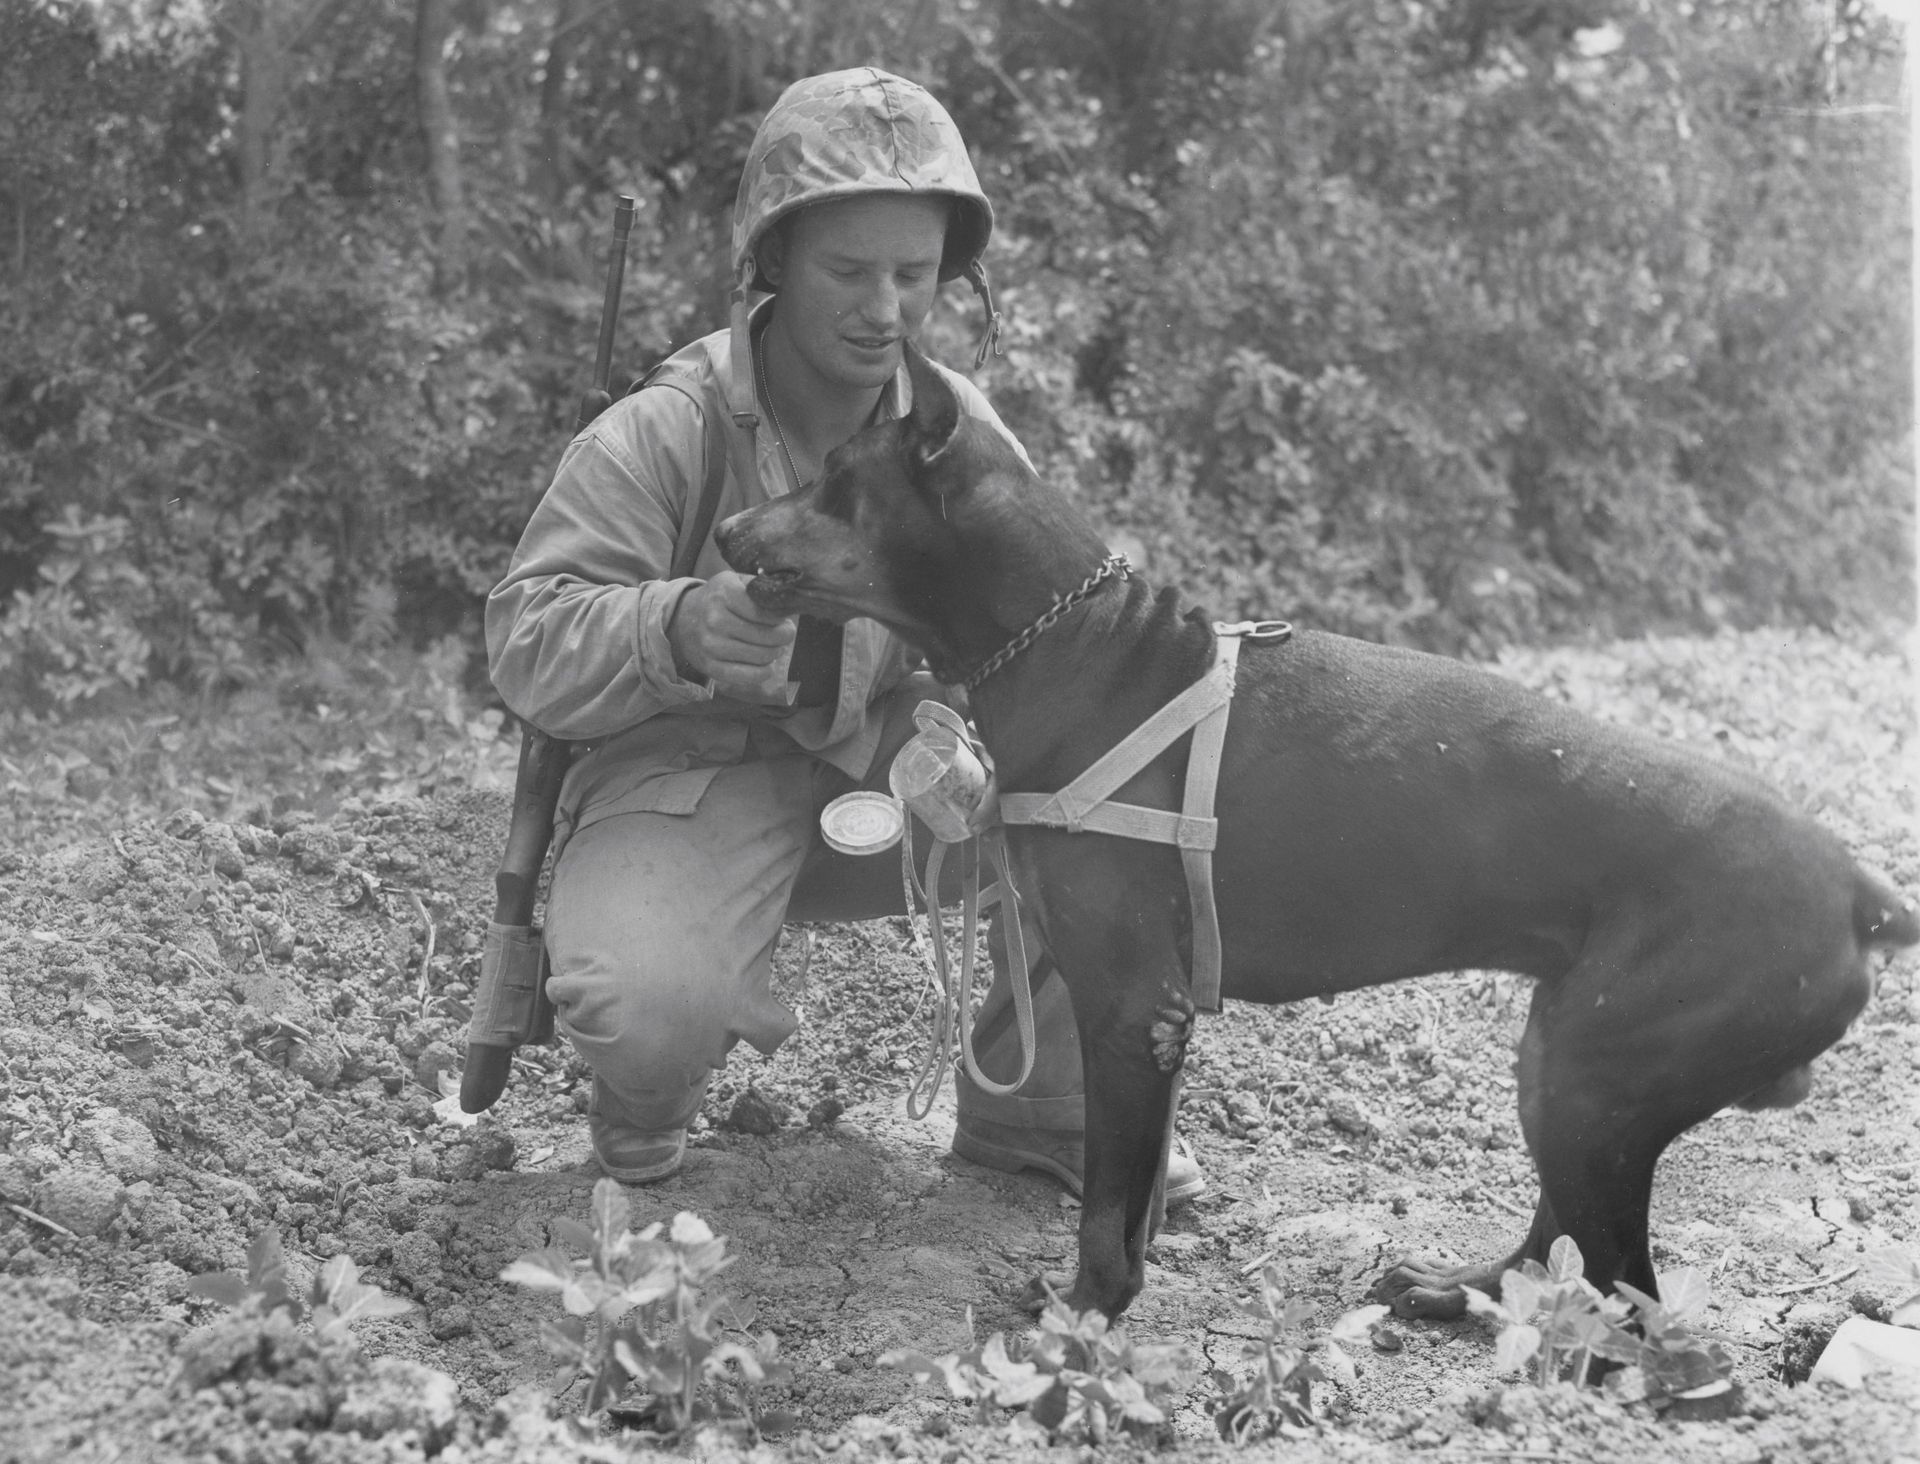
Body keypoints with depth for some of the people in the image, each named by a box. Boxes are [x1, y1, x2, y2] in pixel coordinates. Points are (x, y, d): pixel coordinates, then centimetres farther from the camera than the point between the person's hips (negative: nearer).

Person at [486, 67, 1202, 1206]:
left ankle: (1037, 1113, 4)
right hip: (691, 771, -4)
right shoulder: (659, 438, -16)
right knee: (652, 1009, -35)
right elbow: (528, 646, -20)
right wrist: (677, 629, -42)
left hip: (885, 761, 5)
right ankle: (647, 1107, 7)